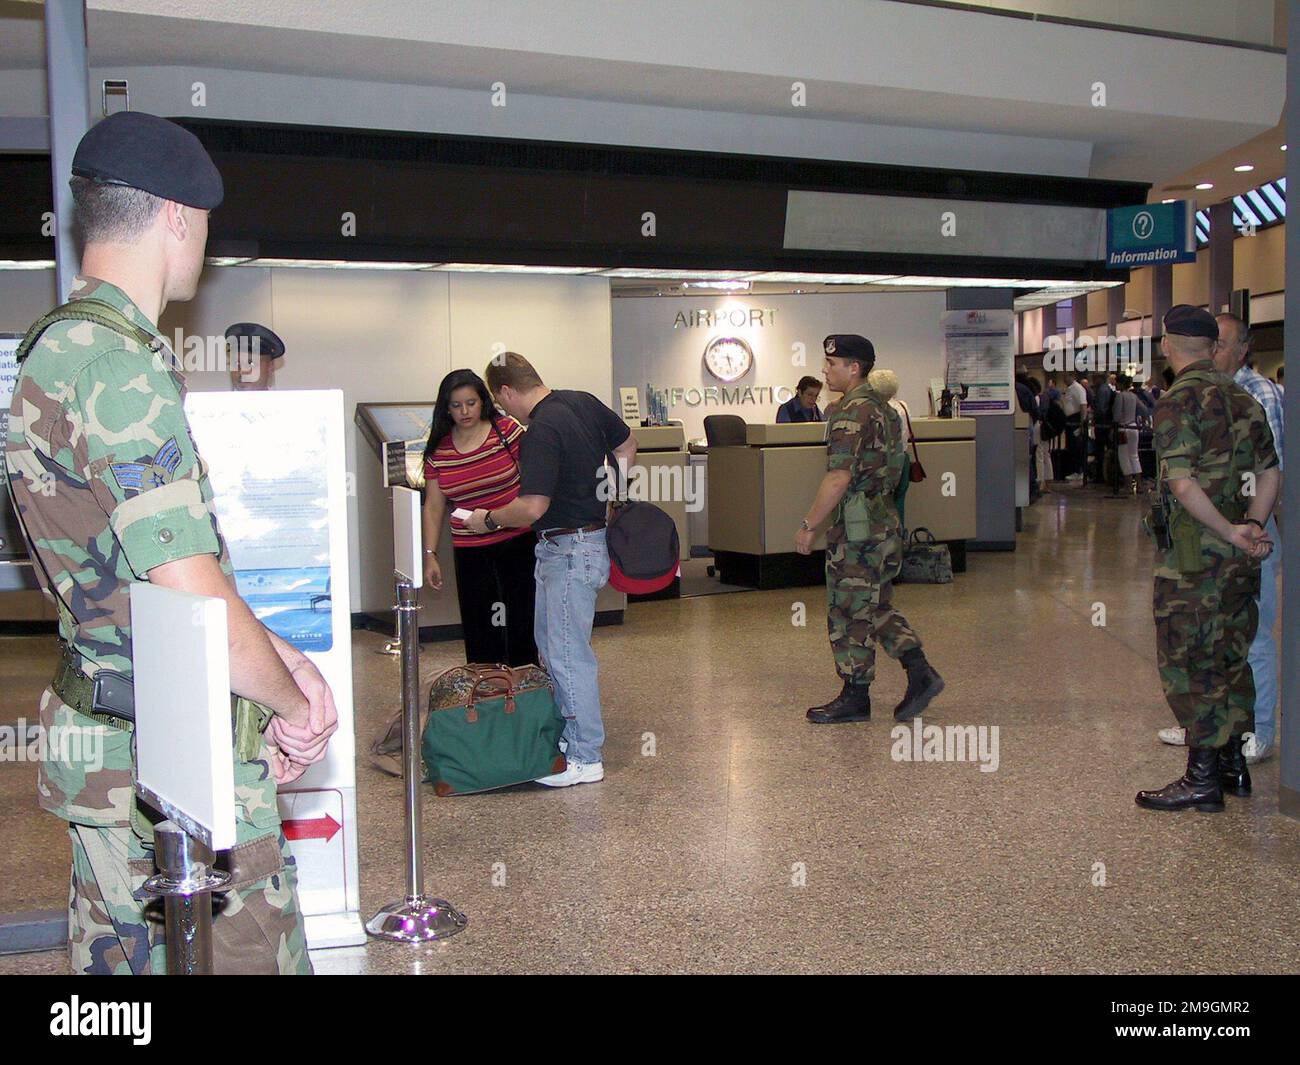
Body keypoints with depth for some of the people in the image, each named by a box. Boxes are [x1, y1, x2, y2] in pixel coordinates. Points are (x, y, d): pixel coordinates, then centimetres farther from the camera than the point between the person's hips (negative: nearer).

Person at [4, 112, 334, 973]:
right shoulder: (121, 368, -20)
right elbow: (195, 601, -25)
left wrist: (275, 657, 10)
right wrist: (293, 702, -7)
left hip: (107, 737, 10)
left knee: (121, 954, 20)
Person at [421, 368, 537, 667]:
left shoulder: (508, 431, -6)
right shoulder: (438, 451, 3)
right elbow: (433, 506, 10)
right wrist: (430, 555, 6)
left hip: (519, 542, -3)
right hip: (470, 551, 3)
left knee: (521, 622, 3)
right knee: (478, 631, 5)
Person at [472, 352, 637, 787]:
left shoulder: (542, 431, -23)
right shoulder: (583, 402, 5)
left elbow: (532, 507, -27)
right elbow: (627, 444, 18)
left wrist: (488, 519, -9)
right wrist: (609, 493, 23)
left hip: (569, 551, -10)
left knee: (568, 653, -2)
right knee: (549, 642, 20)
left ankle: (585, 758, 8)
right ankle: (568, 732, 31)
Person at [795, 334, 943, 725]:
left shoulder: (852, 413, -17)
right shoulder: (882, 408, 14)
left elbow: (838, 478, -23)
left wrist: (809, 525, -16)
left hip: (857, 529, -10)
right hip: (885, 522, 10)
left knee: (849, 613, 1)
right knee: (877, 608, 17)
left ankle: (855, 698, 10)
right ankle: (920, 673, 11)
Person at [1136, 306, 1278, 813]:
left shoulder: (1177, 401, -13)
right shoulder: (1241, 397, 10)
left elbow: (1183, 484, -22)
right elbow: (1270, 473, 9)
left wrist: (1230, 531, -16)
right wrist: (1252, 525, -1)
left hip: (1193, 556, -7)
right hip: (1240, 560, 8)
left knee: (1189, 663, 0)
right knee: (1231, 657, 17)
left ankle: (1202, 779, 5)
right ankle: (1233, 762, 27)